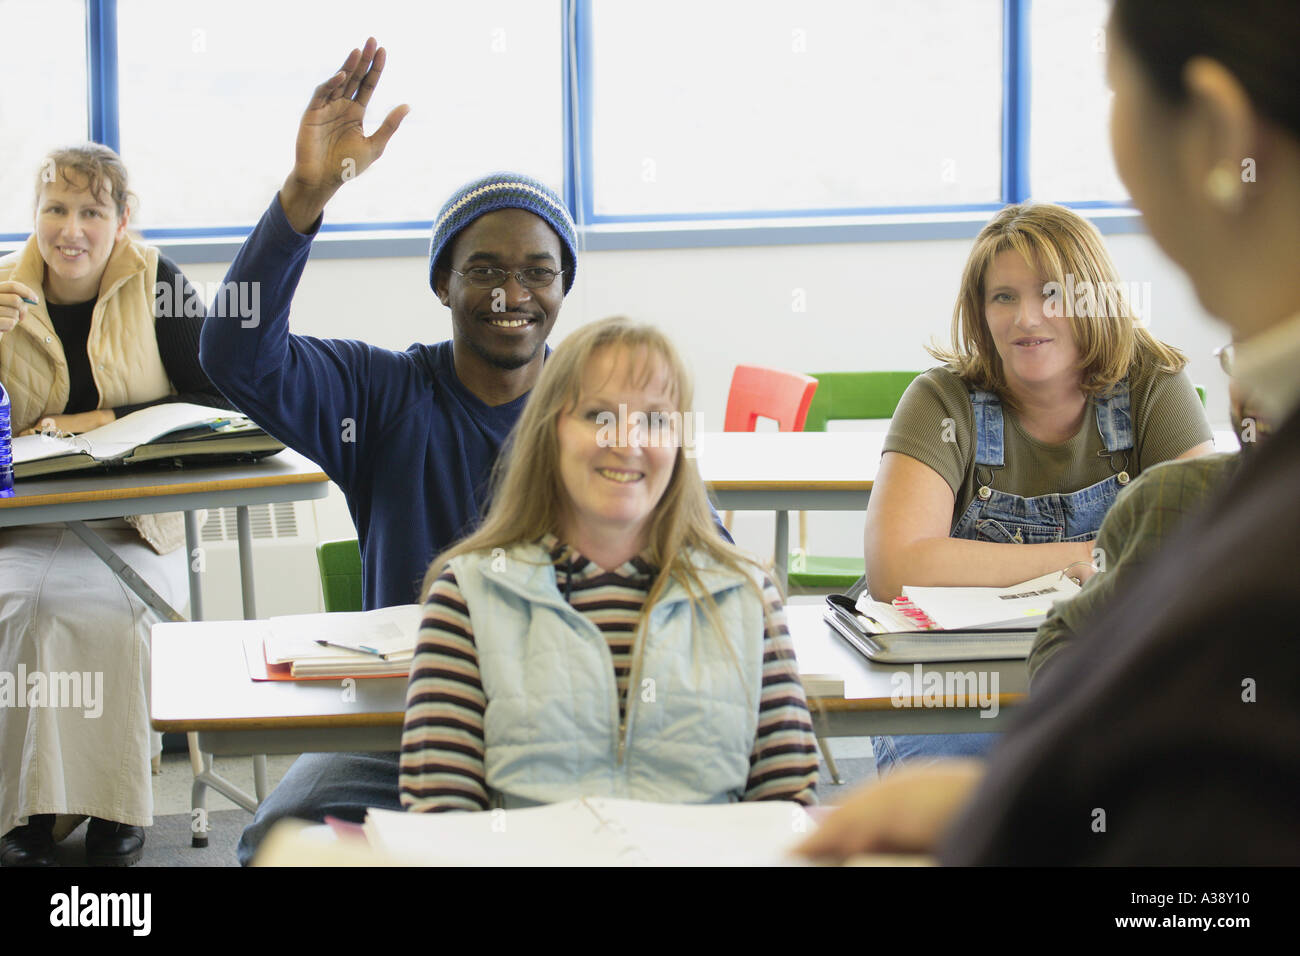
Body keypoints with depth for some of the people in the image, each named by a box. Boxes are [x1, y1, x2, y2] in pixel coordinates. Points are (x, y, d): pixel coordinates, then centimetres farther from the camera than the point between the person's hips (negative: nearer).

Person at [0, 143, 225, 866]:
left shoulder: (158, 284, 2)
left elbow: (217, 399, -4)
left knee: (102, 611, -31)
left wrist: (104, 421, -12)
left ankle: (116, 808, -16)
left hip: (134, 527, -1)